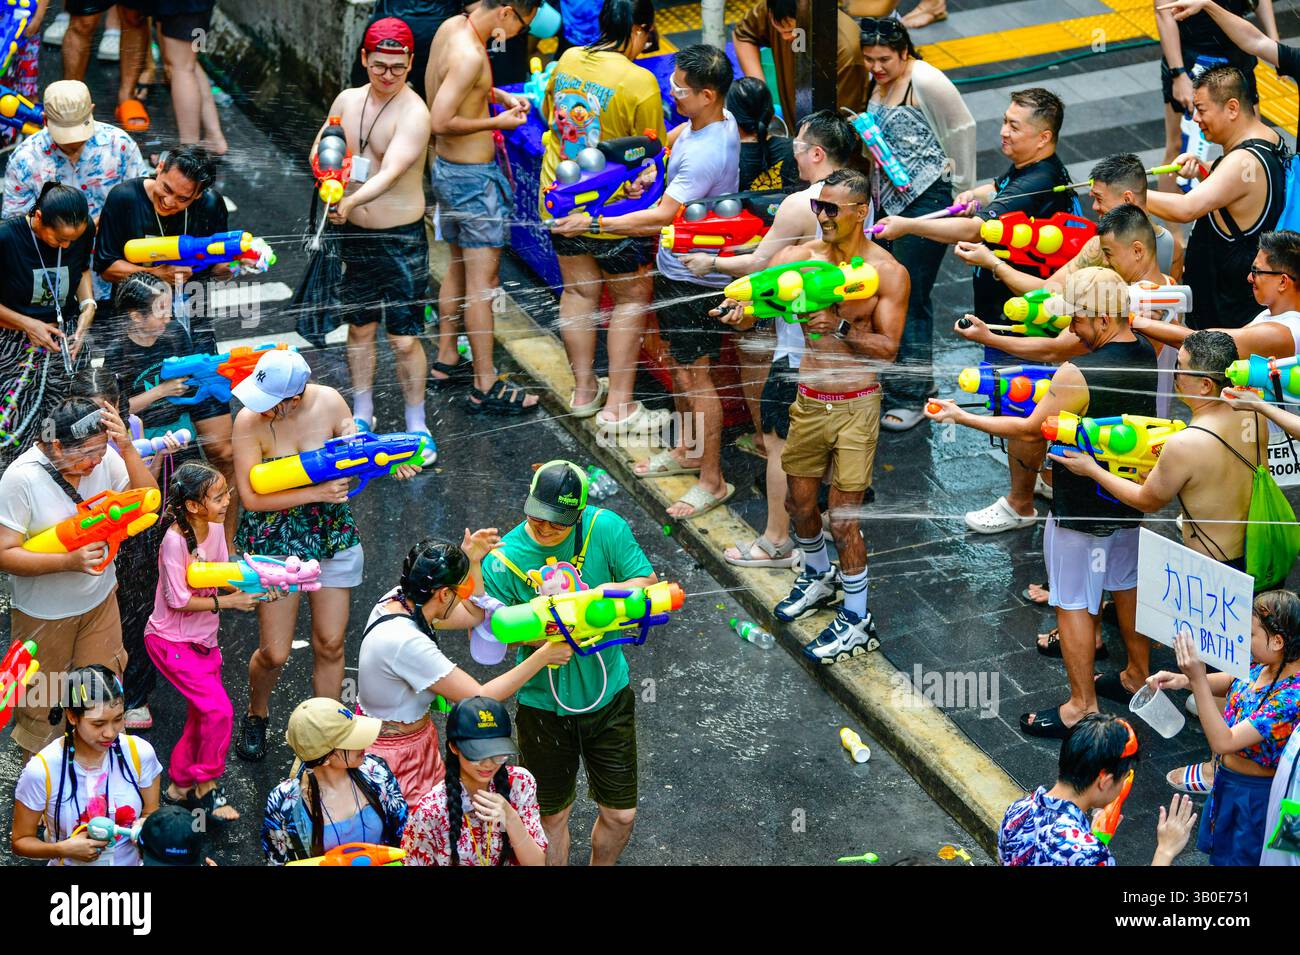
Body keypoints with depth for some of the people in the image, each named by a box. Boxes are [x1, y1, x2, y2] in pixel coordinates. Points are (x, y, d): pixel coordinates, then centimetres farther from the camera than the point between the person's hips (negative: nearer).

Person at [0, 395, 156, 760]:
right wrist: (69, 562, -35)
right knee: (41, 705, 13)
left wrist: (127, 448, -27)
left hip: (100, 601, 4)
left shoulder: (103, 458, -15)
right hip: (44, 615, -3)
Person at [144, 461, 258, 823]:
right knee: (219, 711, -13)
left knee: (201, 716, 14)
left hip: (203, 639, 8)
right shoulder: (175, 540, -26)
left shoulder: (215, 528, -4)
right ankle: (206, 786, 5)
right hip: (171, 641, -8)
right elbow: (178, 600, -23)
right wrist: (228, 603, -23)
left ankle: (181, 786, 31)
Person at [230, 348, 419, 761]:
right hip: (275, 538, -2)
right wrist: (318, 492, -25)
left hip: (333, 533, 2)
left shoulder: (329, 402, -12)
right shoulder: (249, 422, -19)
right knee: (275, 653, 3)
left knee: (330, 644, 8)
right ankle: (256, 715, 35)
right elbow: (251, 496, -19)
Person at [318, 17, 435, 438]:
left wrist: (352, 201, -48)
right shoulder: (347, 100, 2)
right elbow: (320, 148, 14)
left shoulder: (414, 113, -19)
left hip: (401, 240, -6)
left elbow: (391, 173, -31)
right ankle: (362, 416, 33)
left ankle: (416, 425, 14)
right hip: (353, 235, 6)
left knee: (403, 339, -1)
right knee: (359, 328, 17)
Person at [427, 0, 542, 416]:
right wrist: (497, 122, -17)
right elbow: (441, 121, -28)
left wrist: (498, 95, 8)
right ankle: (485, 388, 1)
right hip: (474, 178, -10)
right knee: (482, 280, -3)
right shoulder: (470, 55, -26)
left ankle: (445, 358, 35)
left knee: (458, 268, 23)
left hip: (446, 168, 10)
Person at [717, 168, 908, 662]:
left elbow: (888, 348, -12)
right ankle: (819, 578, 46)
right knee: (799, 501, 17)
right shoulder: (800, 257, 0)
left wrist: (841, 328, -27)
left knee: (843, 518, -3)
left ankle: (857, 621, 11)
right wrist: (736, 309, -31)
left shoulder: (887, 272, -9)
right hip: (809, 400, 5)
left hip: (855, 406, -4)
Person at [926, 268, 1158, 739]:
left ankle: (1082, 706, 14)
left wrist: (960, 416, -8)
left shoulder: (1077, 374, -30)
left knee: (1074, 603, 6)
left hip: (1081, 510, -8)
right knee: (1127, 584, 25)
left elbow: (1030, 428, -17)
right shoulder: (1146, 354, -5)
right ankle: (1139, 674, 42)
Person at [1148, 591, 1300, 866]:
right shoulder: (1264, 665, -12)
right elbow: (1230, 682, 9)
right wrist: (1183, 680, -10)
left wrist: (1198, 679, -41)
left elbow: (1223, 742, -36)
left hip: (1254, 797, -8)